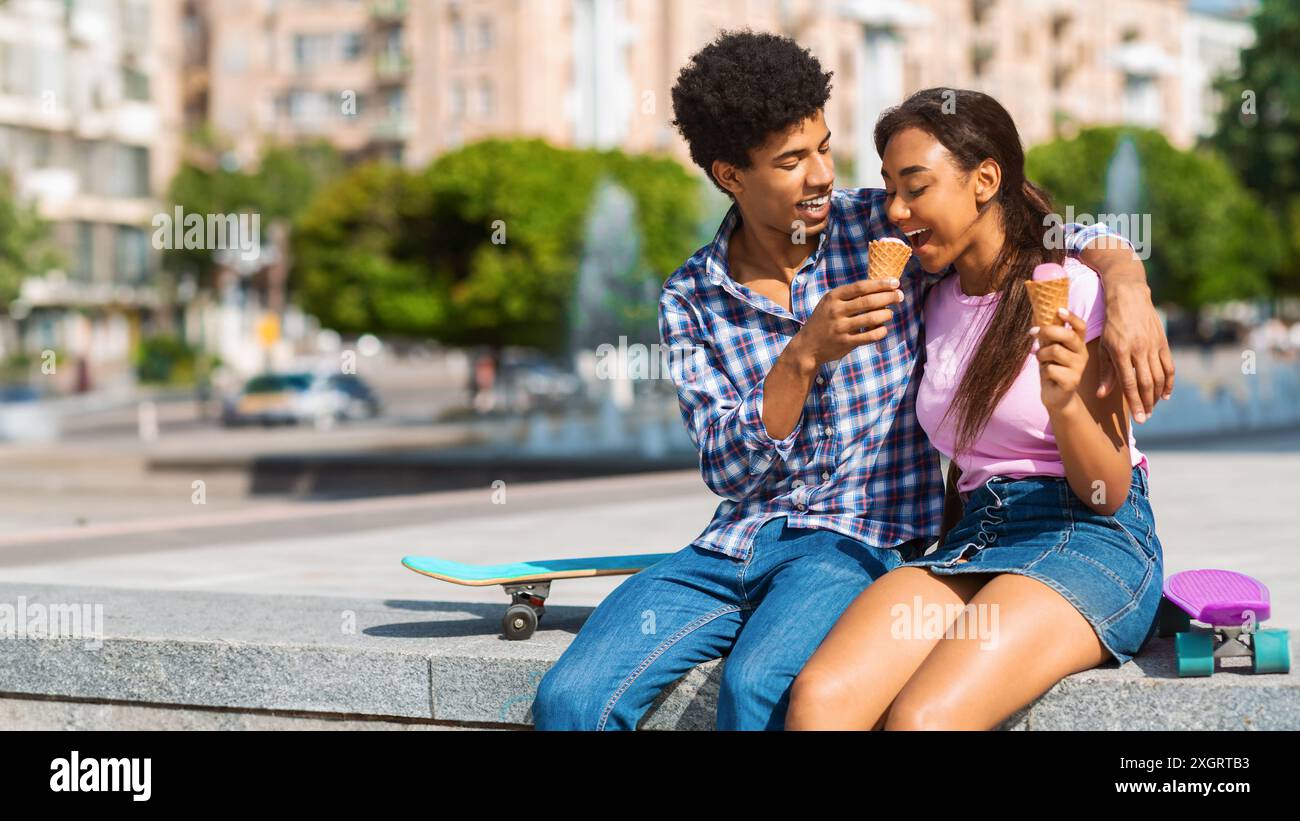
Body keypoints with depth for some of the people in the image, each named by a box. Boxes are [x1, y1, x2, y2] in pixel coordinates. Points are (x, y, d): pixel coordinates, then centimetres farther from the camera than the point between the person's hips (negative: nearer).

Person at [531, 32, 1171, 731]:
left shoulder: (884, 229, -2)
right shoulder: (690, 300, 2)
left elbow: (1061, 236, -1)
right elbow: (726, 469, -7)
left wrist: (1126, 286, -24)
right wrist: (805, 354, -22)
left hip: (866, 541, -3)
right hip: (736, 542, 3)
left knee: (756, 686, -34)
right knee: (569, 700, -18)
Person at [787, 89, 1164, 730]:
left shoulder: (1076, 292, -5)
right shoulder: (939, 302, 15)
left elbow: (1107, 493, -6)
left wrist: (1063, 404, -25)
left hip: (1089, 541, -5)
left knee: (921, 718, -35)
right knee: (817, 699, -28)